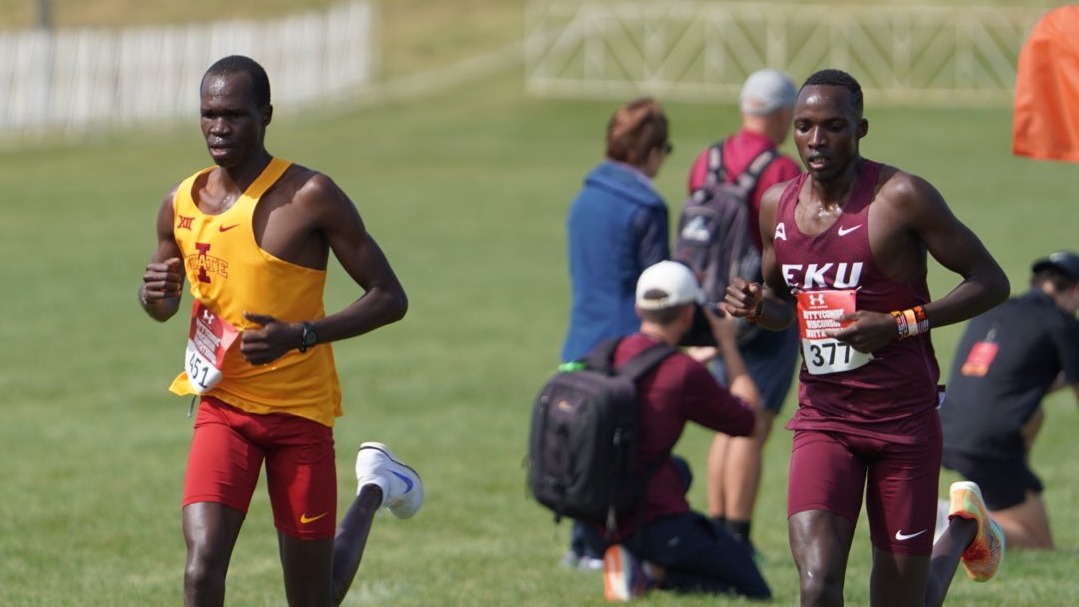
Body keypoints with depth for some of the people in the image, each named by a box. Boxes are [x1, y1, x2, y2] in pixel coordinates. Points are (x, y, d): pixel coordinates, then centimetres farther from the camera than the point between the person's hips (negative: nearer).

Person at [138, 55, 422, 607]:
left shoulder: (309, 197, -13)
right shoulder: (180, 205, 2)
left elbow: (390, 298, -10)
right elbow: (162, 307, 19)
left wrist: (300, 335, -24)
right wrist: (155, 294, -7)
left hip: (300, 410, -3)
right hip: (222, 405, 3)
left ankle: (373, 491, 37)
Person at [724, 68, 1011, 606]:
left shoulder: (902, 197, -11)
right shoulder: (777, 206, 4)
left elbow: (991, 283, -7)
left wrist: (901, 324, -19)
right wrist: (755, 308, -4)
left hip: (905, 420, -3)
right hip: (823, 417, 3)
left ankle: (963, 525, 40)